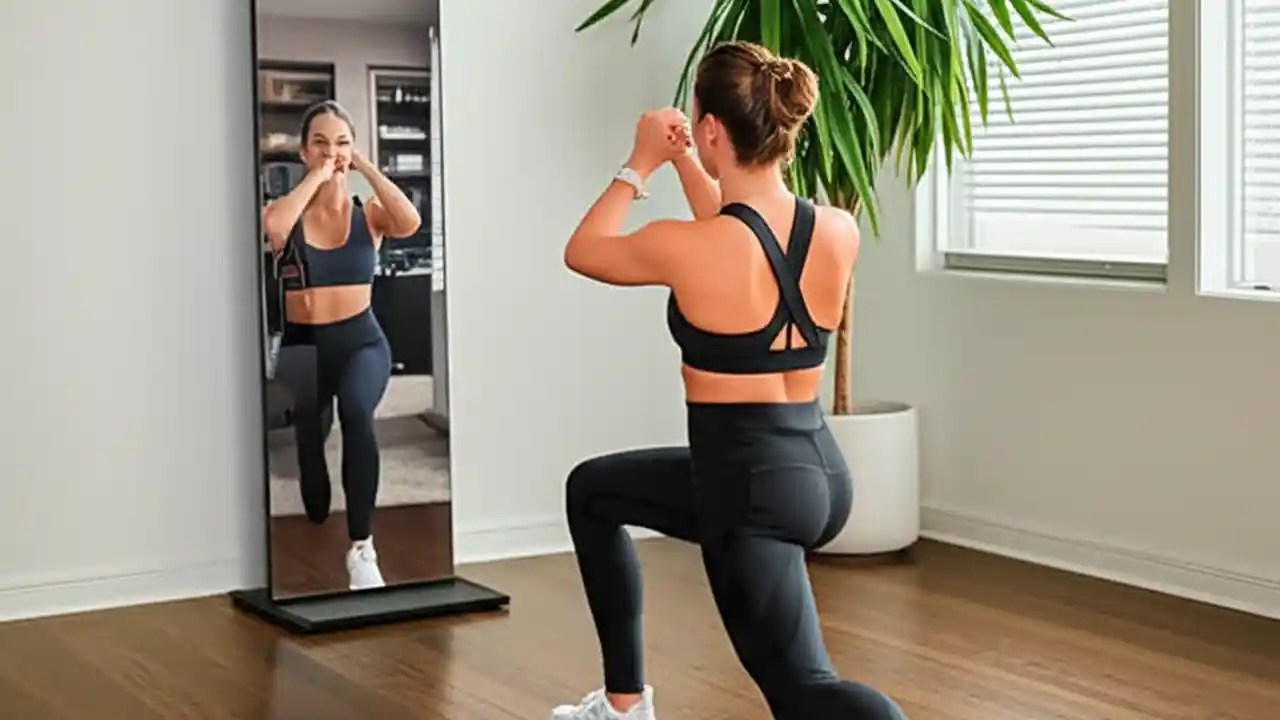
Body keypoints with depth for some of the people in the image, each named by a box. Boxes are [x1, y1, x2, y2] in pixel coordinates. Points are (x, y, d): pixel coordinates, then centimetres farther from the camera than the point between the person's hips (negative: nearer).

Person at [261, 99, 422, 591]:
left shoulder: (368, 213, 1)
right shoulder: (285, 209, -1)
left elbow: (410, 222, -22)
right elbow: (273, 228, -26)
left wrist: (366, 168, -12)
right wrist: (316, 177, -16)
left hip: (361, 341, -2)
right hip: (301, 345, 2)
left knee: (356, 412, -34)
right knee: (304, 446, 10)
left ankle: (361, 548, -29)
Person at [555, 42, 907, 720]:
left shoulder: (688, 247, -21)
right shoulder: (840, 231, -3)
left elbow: (582, 251, 2)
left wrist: (639, 164, 13)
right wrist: (685, 163, 19)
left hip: (749, 484, -8)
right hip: (819, 471, 8)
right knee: (591, 490, 24)